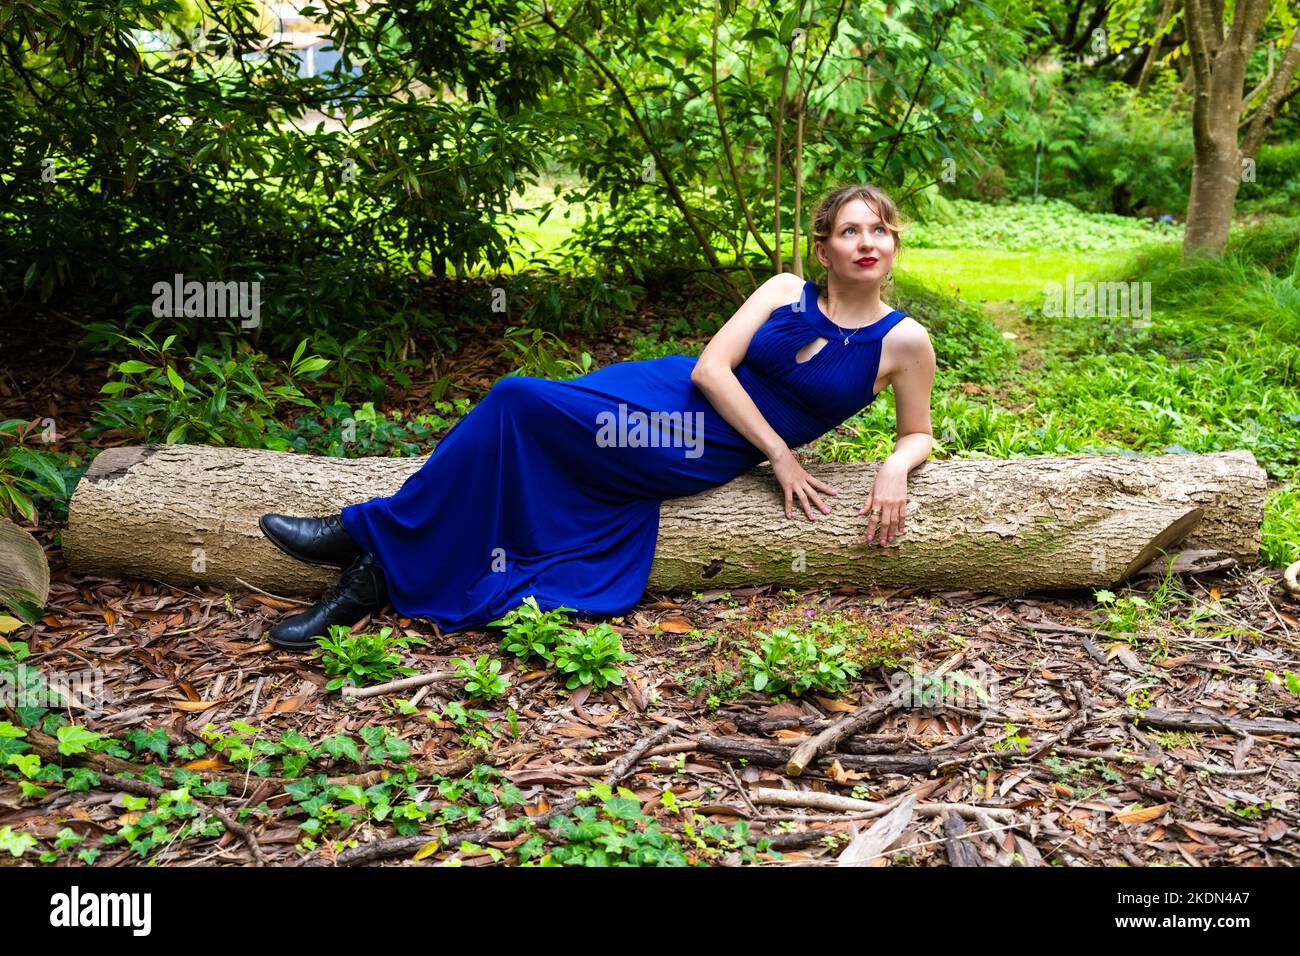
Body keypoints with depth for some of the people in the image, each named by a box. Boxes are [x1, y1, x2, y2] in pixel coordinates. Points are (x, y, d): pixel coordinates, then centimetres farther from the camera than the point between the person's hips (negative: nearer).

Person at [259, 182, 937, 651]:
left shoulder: (903, 342, 2)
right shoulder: (786, 291, 7)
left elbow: (919, 434, 13)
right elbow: (711, 367, 0)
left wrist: (895, 470, -11)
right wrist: (778, 452, -9)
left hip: (699, 460, -3)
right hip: (661, 391, 4)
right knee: (518, 399, -23)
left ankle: (374, 538, -11)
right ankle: (377, 572, -12)